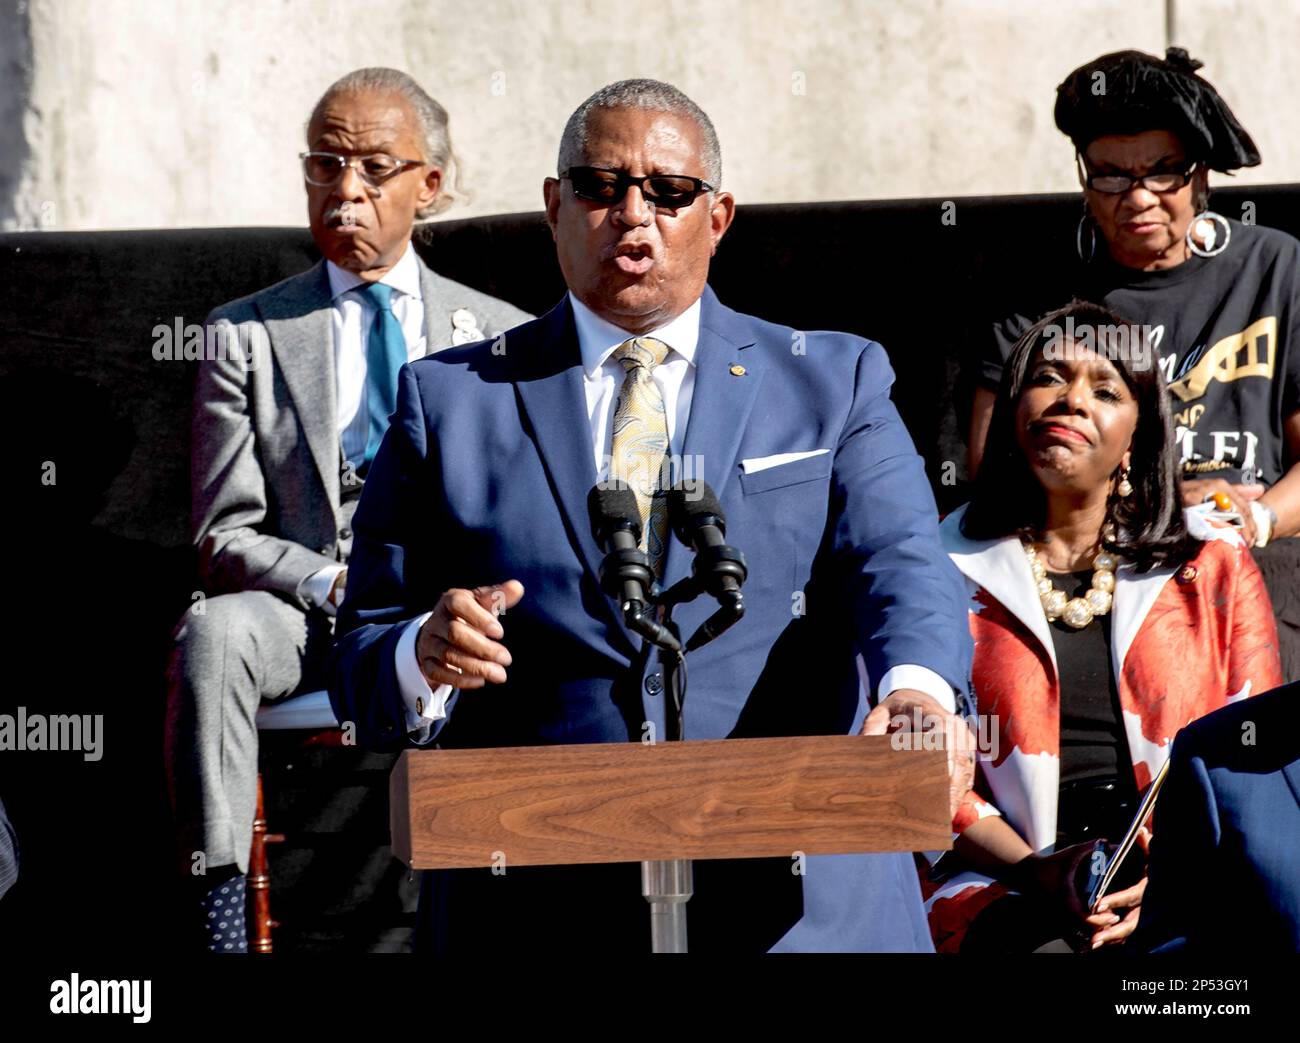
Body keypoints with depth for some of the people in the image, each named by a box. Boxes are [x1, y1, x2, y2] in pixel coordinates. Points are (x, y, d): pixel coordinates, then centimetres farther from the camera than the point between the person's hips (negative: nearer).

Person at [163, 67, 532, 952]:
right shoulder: (248, 338, 12)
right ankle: (221, 914, -36)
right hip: (300, 609, 0)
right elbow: (226, 537, 6)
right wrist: (329, 583, -14)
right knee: (212, 634, -35)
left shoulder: (501, 337, 16)